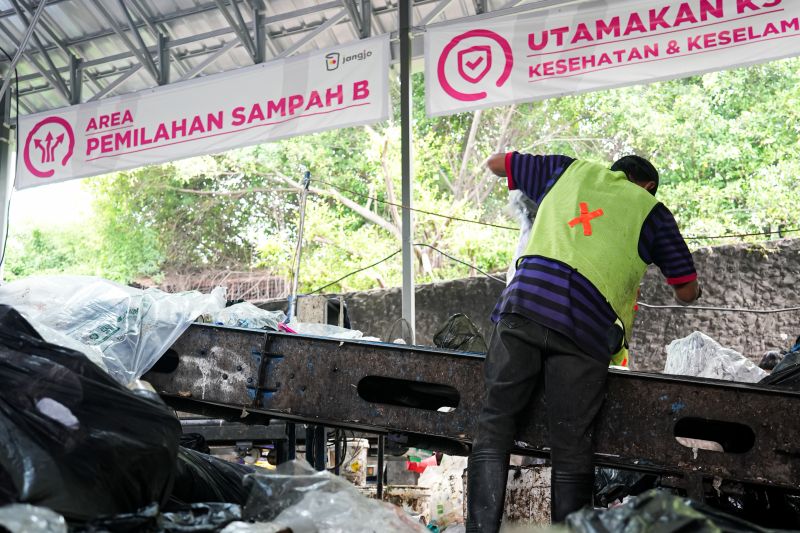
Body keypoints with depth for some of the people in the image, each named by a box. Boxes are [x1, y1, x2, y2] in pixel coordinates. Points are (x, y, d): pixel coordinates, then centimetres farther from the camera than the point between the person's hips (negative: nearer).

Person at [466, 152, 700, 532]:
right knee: (571, 448, 6)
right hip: (586, 326, -1)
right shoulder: (652, 211, 21)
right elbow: (687, 292, 23)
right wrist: (686, 292, 46)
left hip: (524, 301, 1)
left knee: (494, 428, 5)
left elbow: (495, 163, 37)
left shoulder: (570, 170, 27)